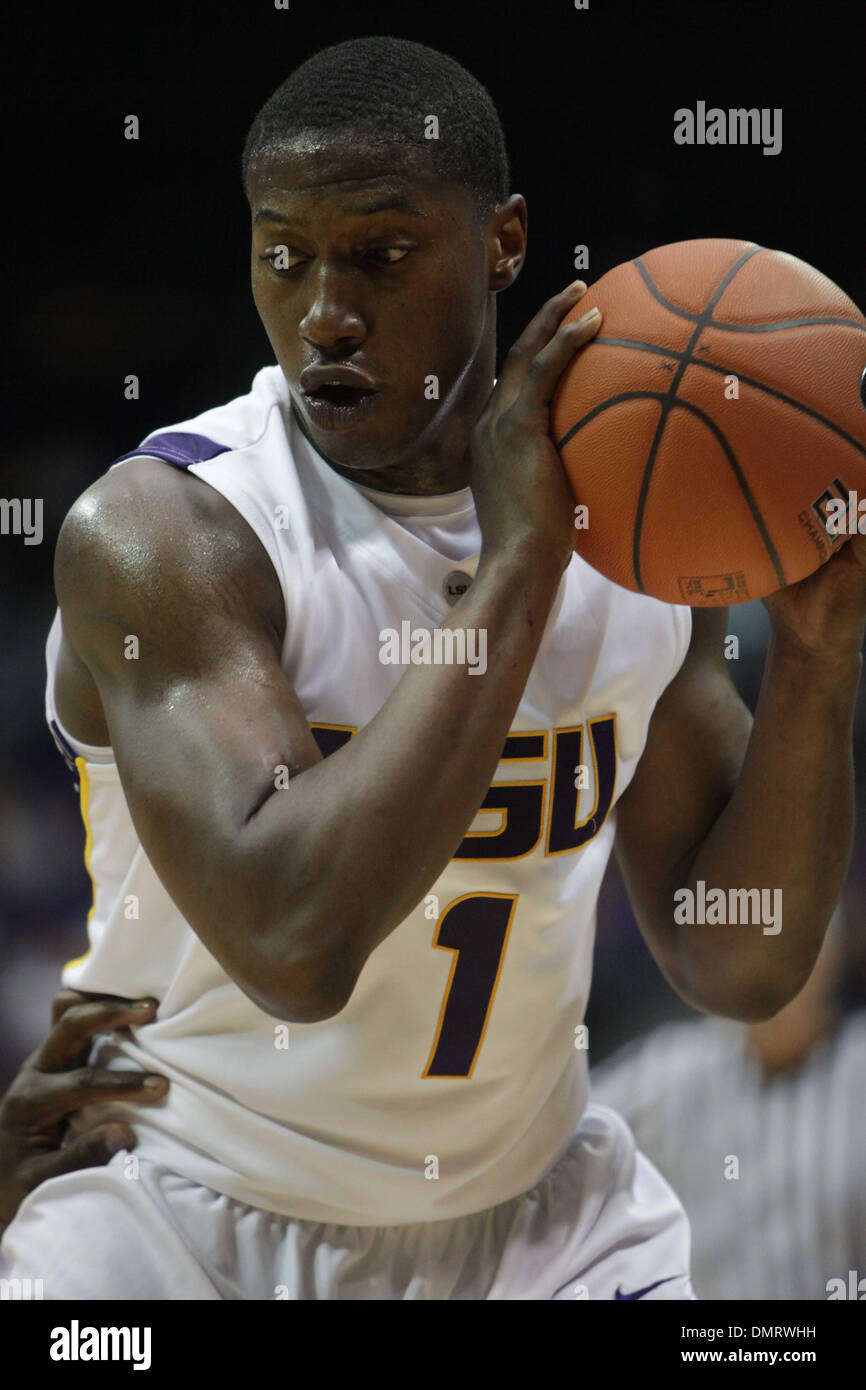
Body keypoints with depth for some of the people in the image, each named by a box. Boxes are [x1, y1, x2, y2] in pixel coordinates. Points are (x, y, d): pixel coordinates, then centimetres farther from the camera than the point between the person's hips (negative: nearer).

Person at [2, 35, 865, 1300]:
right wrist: (516, 565, -29)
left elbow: (737, 968, 0)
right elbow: (293, 942, -33)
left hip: (532, 1220, 4)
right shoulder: (162, 530, -19)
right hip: (199, 1226, -4)